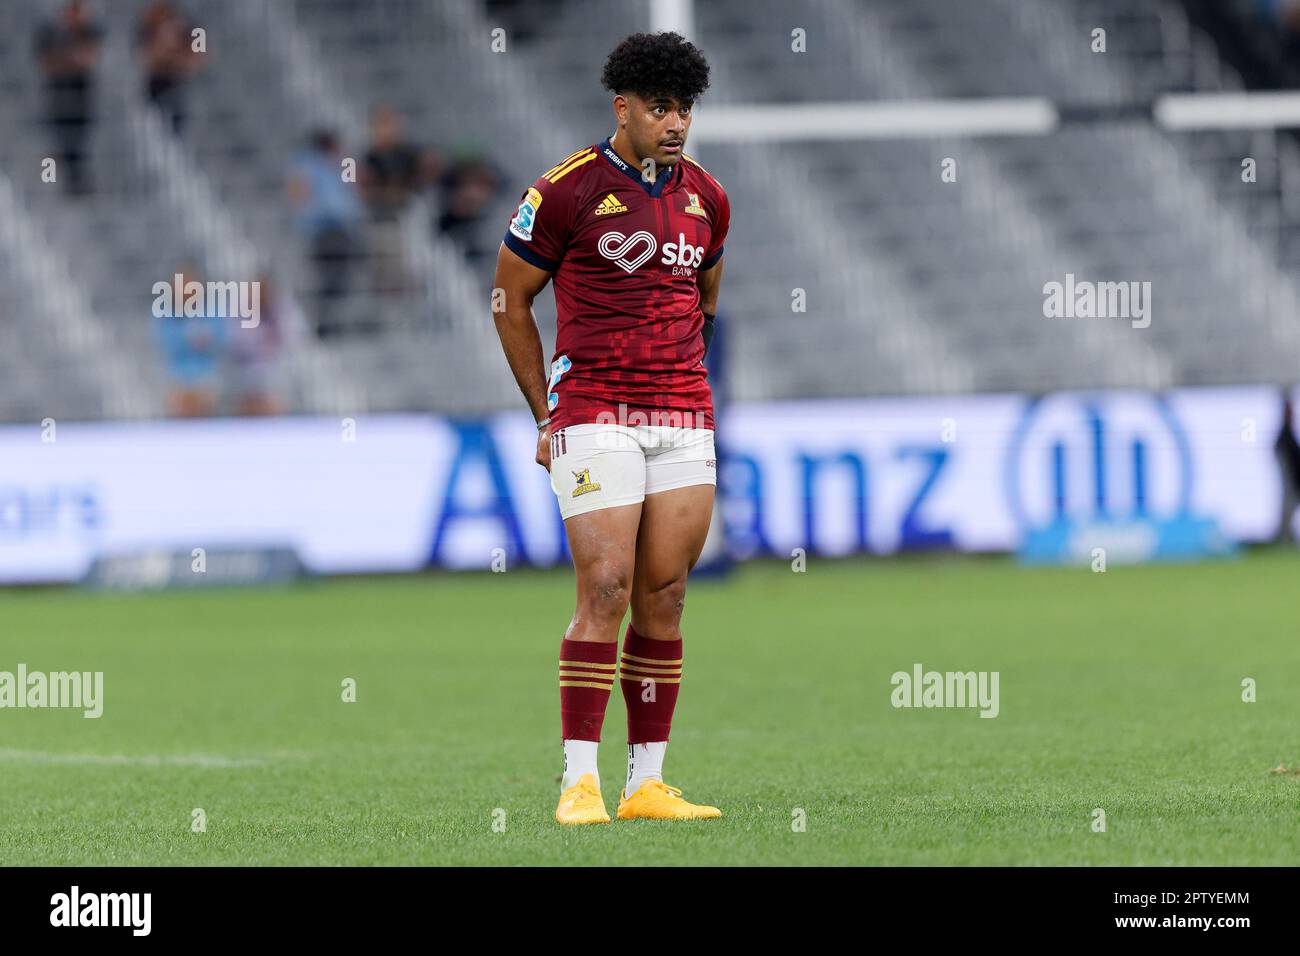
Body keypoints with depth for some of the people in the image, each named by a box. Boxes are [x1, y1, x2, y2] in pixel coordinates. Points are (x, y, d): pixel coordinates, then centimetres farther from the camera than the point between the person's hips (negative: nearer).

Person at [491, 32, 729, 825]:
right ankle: (579, 781, -10)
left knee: (666, 596, 3)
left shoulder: (705, 198, 11)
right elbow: (511, 301, 4)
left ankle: (647, 783, 6)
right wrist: (547, 412, 3)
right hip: (594, 416, -5)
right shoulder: (569, 190, -4)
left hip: (684, 418, 5)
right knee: (606, 590, -13)